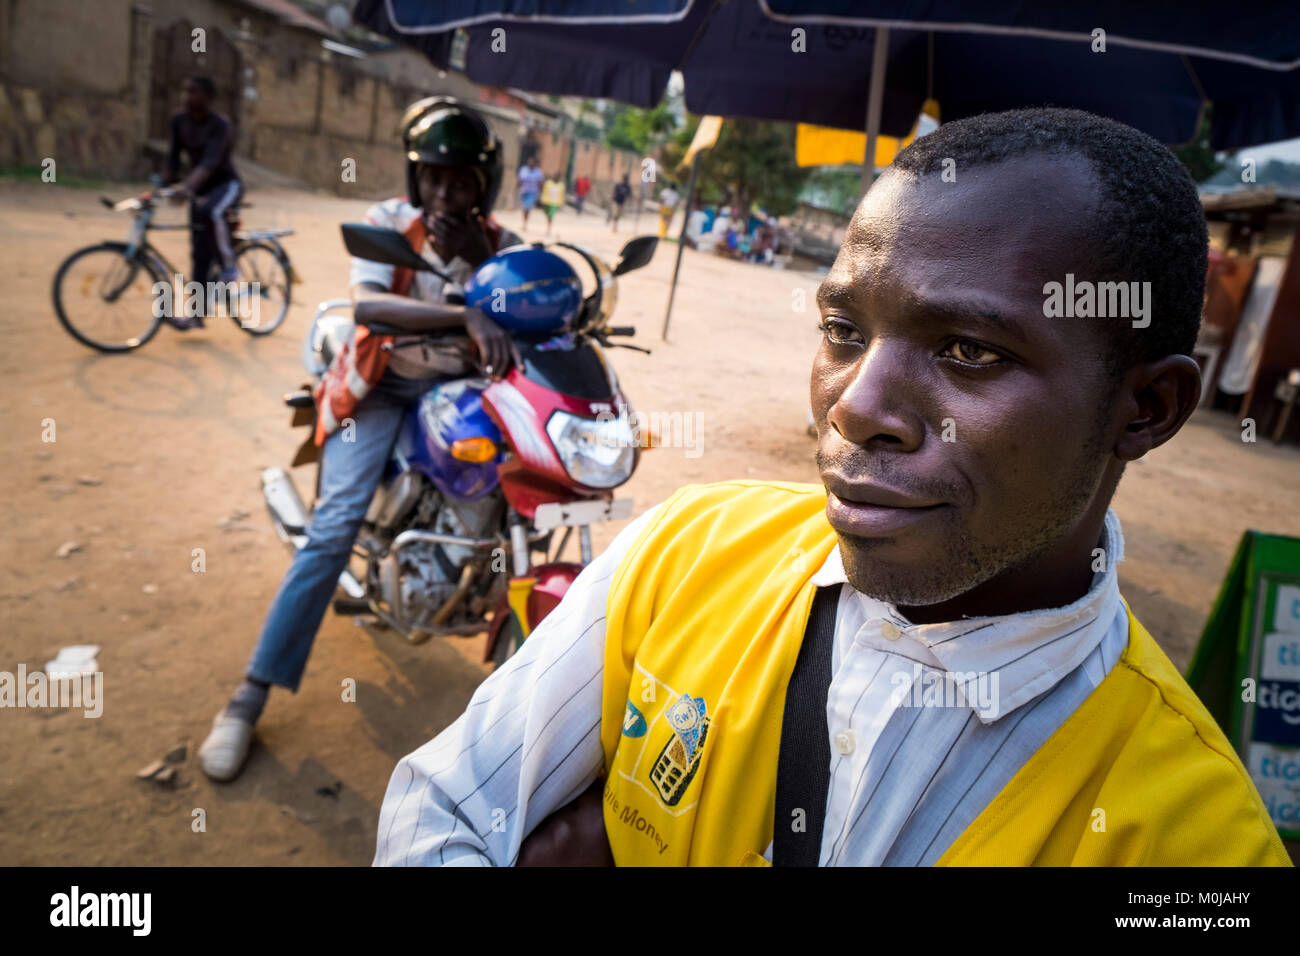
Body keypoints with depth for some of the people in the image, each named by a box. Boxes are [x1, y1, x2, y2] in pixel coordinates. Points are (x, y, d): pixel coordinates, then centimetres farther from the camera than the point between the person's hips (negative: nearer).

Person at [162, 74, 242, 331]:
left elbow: (210, 161, -35)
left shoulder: (219, 125, -20)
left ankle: (229, 268, -18)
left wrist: (187, 188, -48)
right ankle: (197, 314, 8)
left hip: (226, 184, -6)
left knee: (209, 212, -39)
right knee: (199, 251, 3)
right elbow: (174, 157, 3)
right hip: (199, 188, 6)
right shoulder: (179, 121, -2)